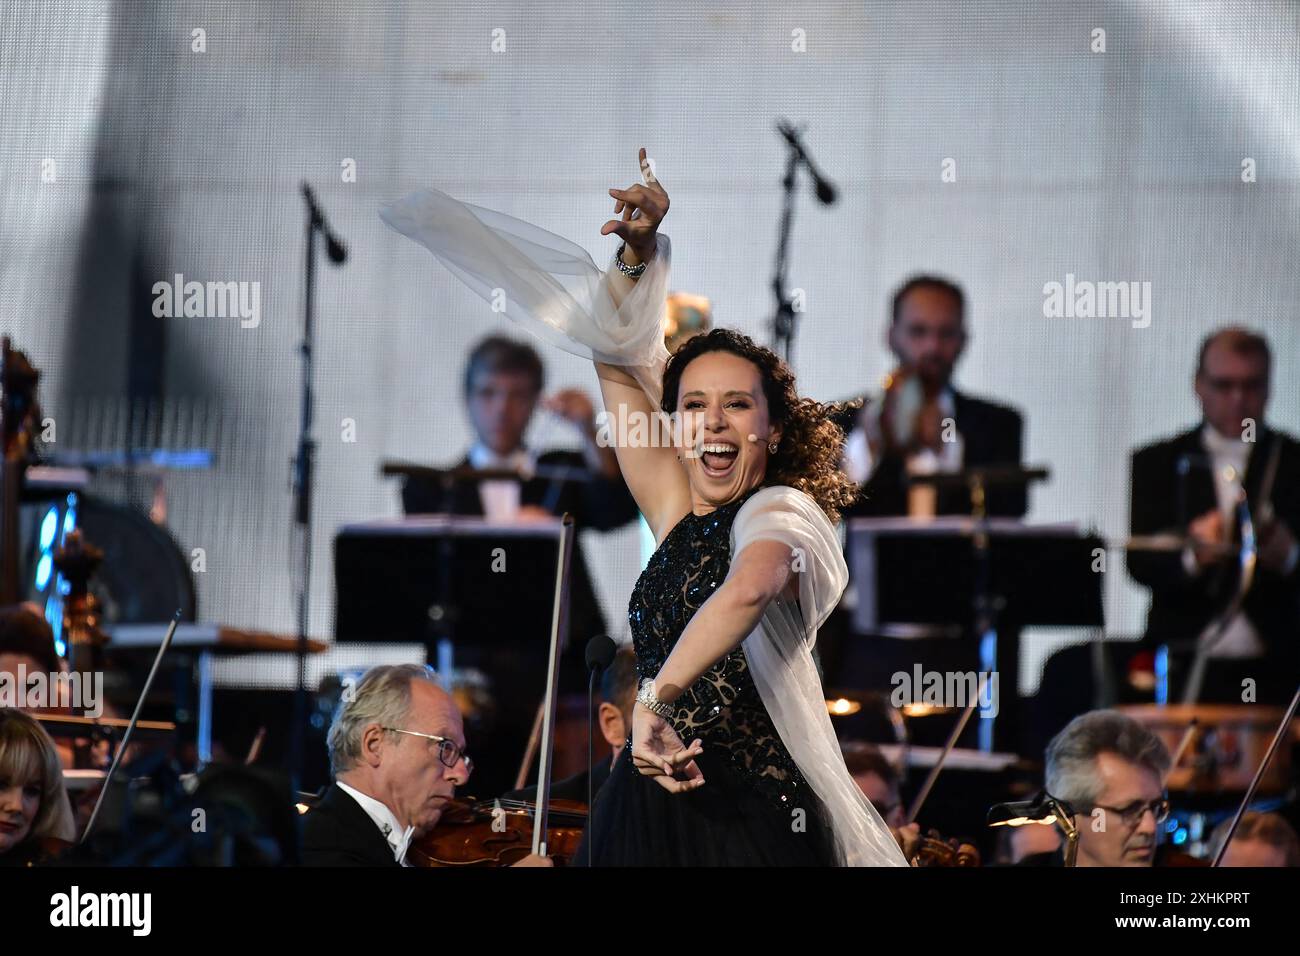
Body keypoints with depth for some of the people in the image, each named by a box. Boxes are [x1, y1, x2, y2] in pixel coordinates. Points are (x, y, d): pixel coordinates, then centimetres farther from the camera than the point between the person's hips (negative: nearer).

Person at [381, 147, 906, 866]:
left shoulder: (784, 512, -7)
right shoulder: (679, 514, 13)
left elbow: (749, 589, -32)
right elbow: (619, 360, 18)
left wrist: (657, 699, -33)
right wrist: (638, 252, 7)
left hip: (746, 822, -6)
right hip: (646, 810, 6)